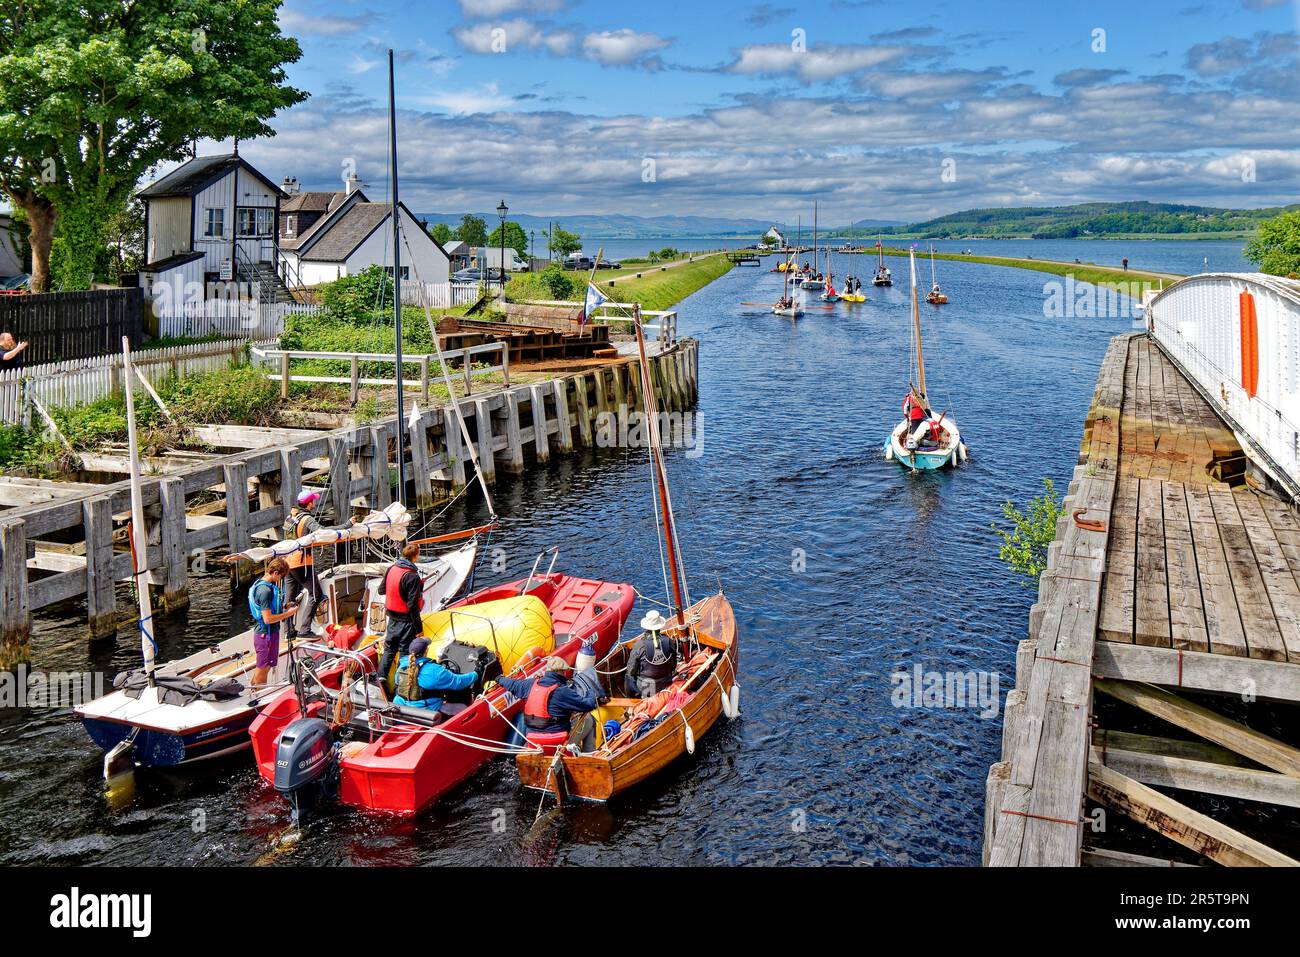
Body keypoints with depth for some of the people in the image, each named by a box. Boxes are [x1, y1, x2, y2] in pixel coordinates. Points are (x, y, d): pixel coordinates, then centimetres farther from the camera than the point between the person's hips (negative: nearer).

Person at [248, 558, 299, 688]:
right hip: (266, 634, -10)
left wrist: (283, 607, 10)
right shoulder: (265, 590, -24)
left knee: (264, 667, 21)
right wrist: (288, 613, -15)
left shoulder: (260, 584, 8)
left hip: (263, 632, 10)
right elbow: (268, 619, -25)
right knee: (262, 668, 2)